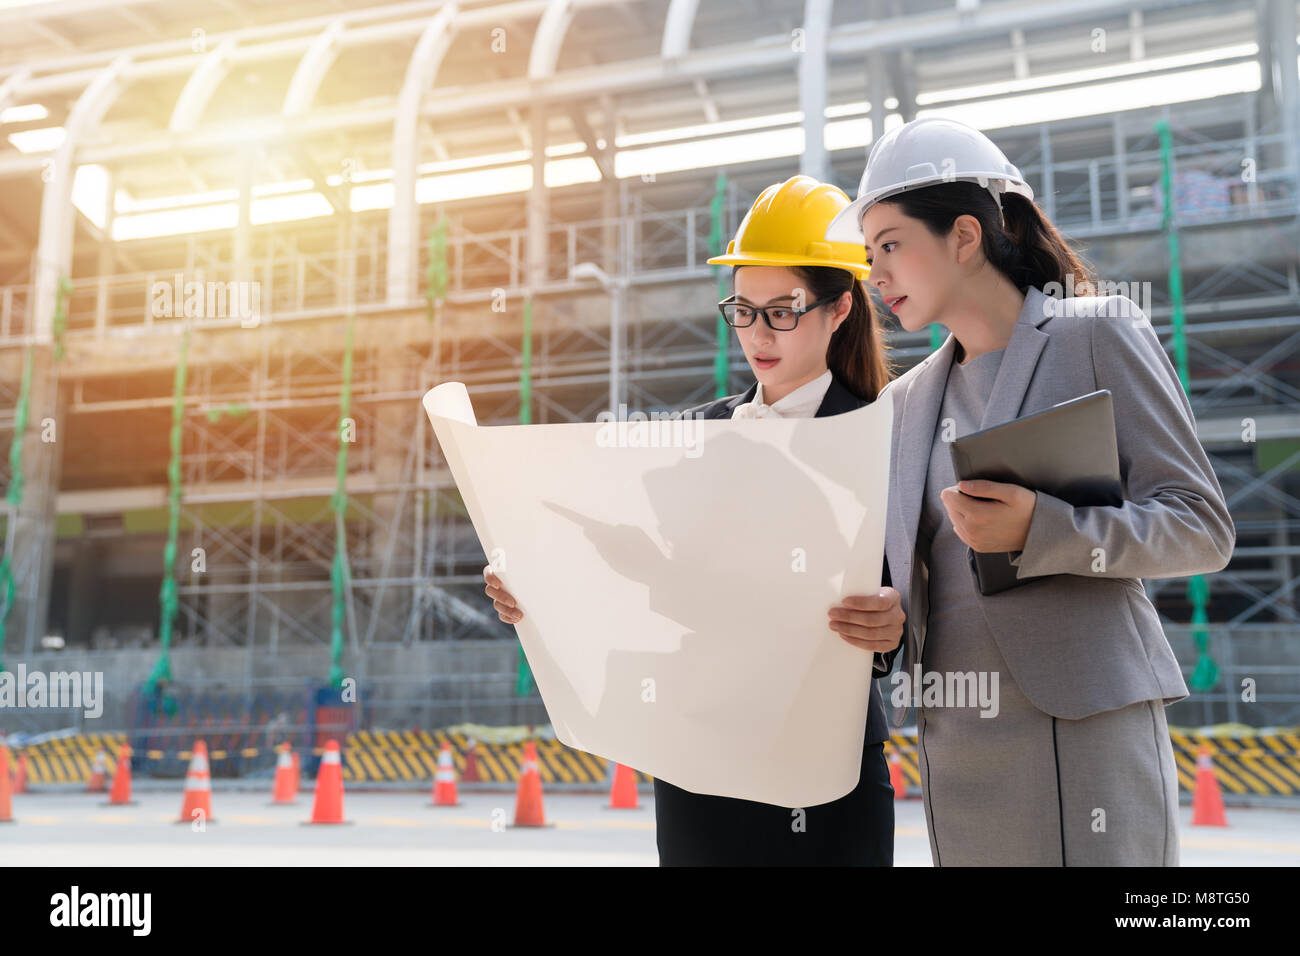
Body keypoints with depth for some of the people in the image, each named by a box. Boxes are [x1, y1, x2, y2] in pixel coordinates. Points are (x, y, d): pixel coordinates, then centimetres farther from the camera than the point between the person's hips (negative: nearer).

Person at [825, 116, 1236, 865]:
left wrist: (1041, 530, -18)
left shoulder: (1098, 333, 0)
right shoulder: (908, 399, 17)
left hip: (1080, 722, -5)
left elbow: (1204, 528, -5)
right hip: (954, 742, 6)